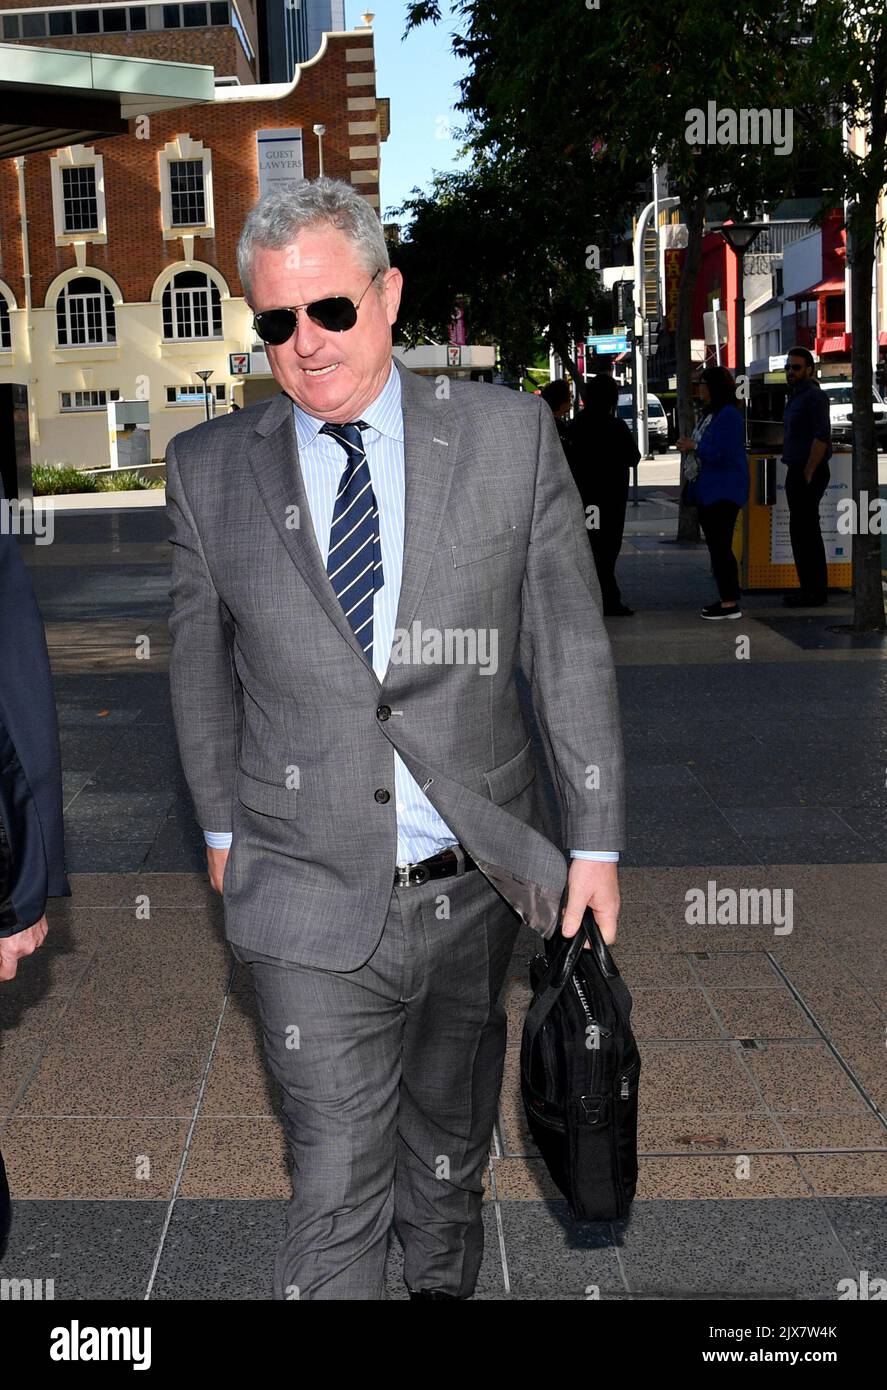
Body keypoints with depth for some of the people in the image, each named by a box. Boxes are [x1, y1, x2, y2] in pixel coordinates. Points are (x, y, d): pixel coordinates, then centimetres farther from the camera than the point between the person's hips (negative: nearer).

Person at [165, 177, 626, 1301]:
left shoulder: (508, 434, -5)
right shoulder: (209, 469, -3)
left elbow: (570, 645, -2)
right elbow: (200, 660, 9)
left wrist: (596, 840, -1)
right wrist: (221, 826, 15)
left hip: (478, 888, 2)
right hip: (314, 901, -1)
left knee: (450, 1137, 23)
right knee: (334, 1188, 1)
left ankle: (444, 1285, 50)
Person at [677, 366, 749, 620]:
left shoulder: (729, 415, -16)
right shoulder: (707, 414, 16)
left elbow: (722, 454, -23)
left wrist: (694, 447, -11)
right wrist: (689, 448, 7)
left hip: (723, 493, -11)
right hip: (707, 491, 11)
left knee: (721, 547, -10)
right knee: (715, 547, 14)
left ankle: (730, 604, -7)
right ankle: (726, 599, 21)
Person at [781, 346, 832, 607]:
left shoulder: (814, 397, -13)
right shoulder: (796, 397, 18)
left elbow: (822, 437, -21)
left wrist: (808, 473, -21)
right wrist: (797, 473, 18)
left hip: (809, 474, -10)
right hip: (796, 472, 10)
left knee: (804, 531, -10)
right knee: (803, 531, 13)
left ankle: (814, 592, -7)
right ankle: (810, 587, 20)